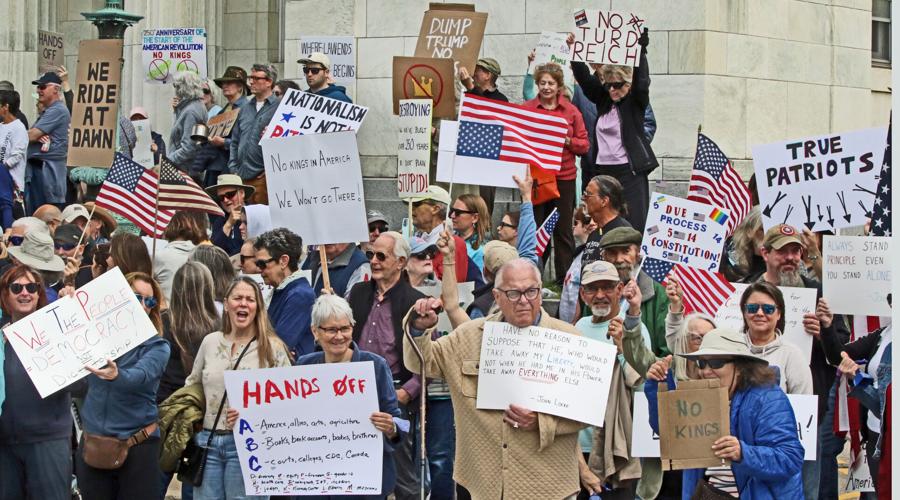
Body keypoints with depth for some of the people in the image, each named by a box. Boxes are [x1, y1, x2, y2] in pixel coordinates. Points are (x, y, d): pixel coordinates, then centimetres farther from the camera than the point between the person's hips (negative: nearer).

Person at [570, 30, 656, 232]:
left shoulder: (636, 101, -1)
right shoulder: (603, 99, 11)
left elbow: (642, 82, -18)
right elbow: (584, 78, 11)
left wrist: (641, 49, -24)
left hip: (630, 170, -5)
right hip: (604, 170, 5)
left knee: (634, 225, -7)